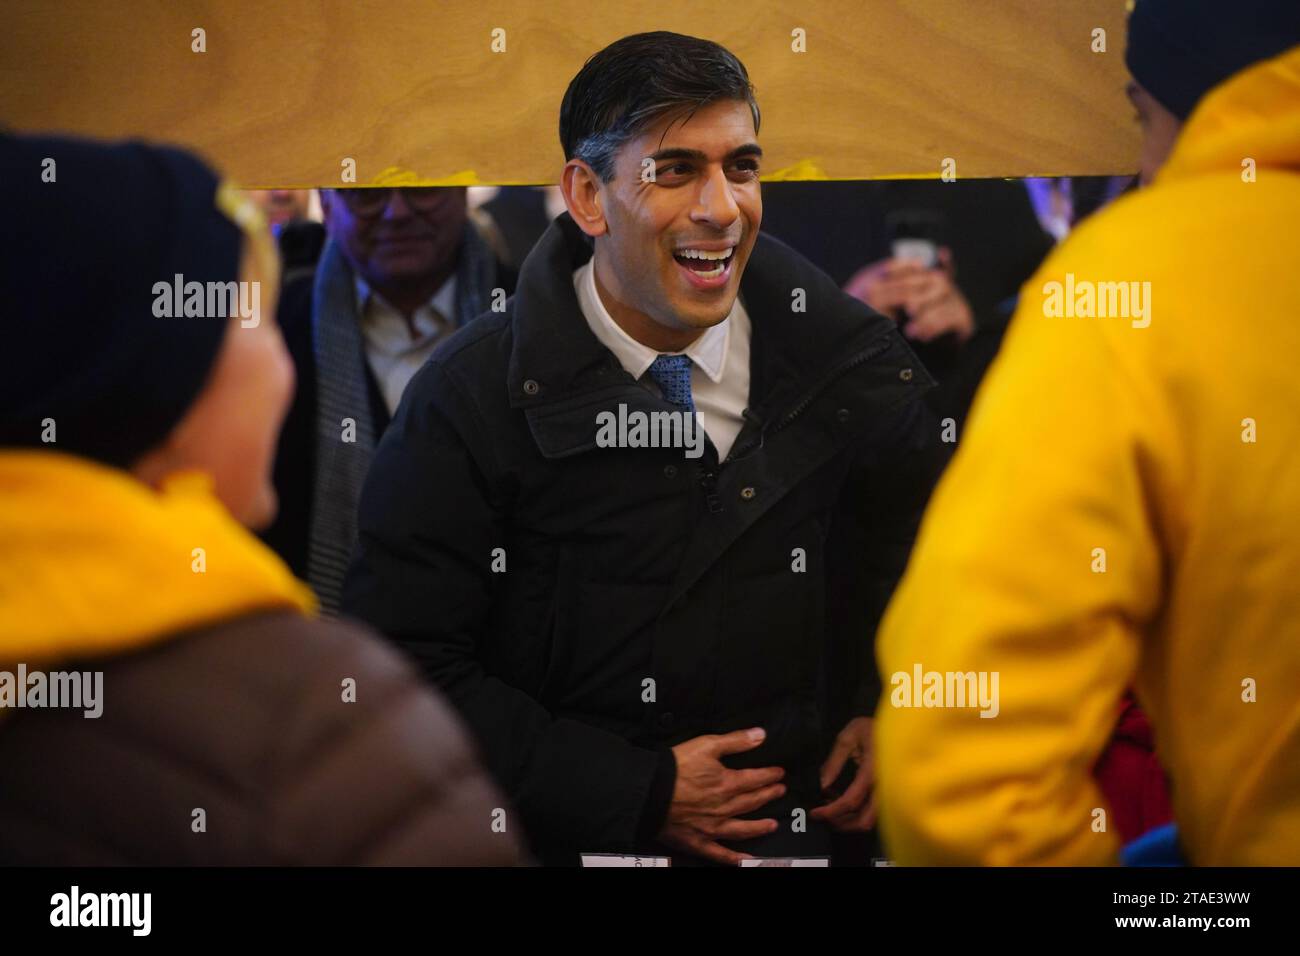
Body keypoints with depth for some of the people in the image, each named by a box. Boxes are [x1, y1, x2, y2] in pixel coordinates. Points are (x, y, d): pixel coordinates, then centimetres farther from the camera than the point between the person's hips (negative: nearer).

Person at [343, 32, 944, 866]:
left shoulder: (839, 356, 0)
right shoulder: (470, 400, -8)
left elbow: (925, 513, 20)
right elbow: (405, 664, -9)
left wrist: (885, 707, 9)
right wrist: (640, 792, -12)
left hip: (789, 822, 1)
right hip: (563, 840, -1)